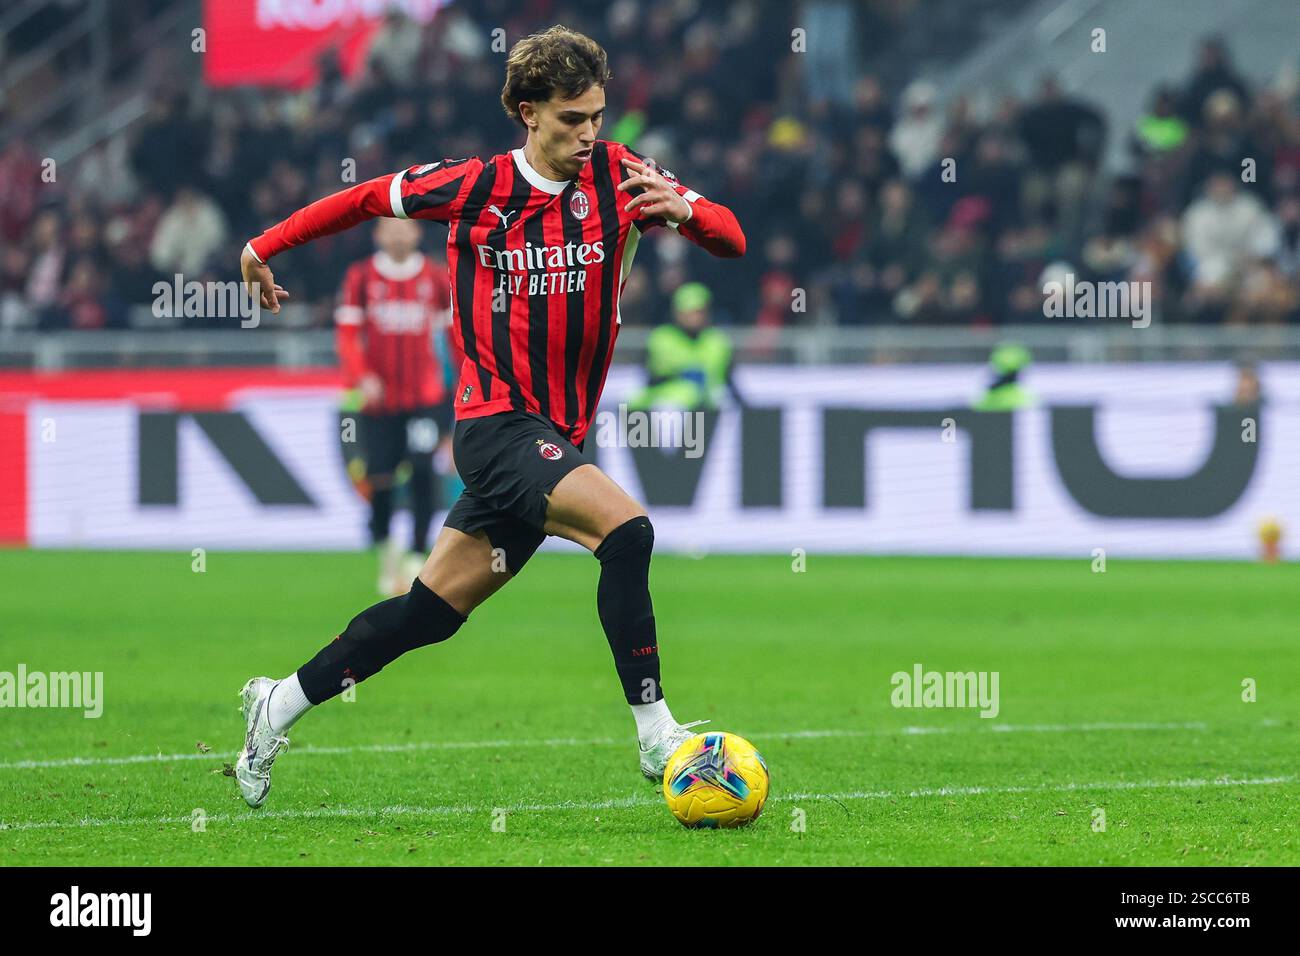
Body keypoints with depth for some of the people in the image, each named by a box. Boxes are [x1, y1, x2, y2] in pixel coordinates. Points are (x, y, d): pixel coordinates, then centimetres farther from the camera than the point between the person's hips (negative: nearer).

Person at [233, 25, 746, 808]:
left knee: (434, 610, 11)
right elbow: (368, 199, 10)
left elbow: (732, 240, -4)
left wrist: (683, 208, -26)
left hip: (559, 438, 5)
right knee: (626, 527, -27)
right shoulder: (476, 186, -6)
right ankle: (655, 734, -24)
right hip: (498, 425, -5)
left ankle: (280, 705, 26)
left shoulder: (619, 176, 1)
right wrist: (266, 246, 17)